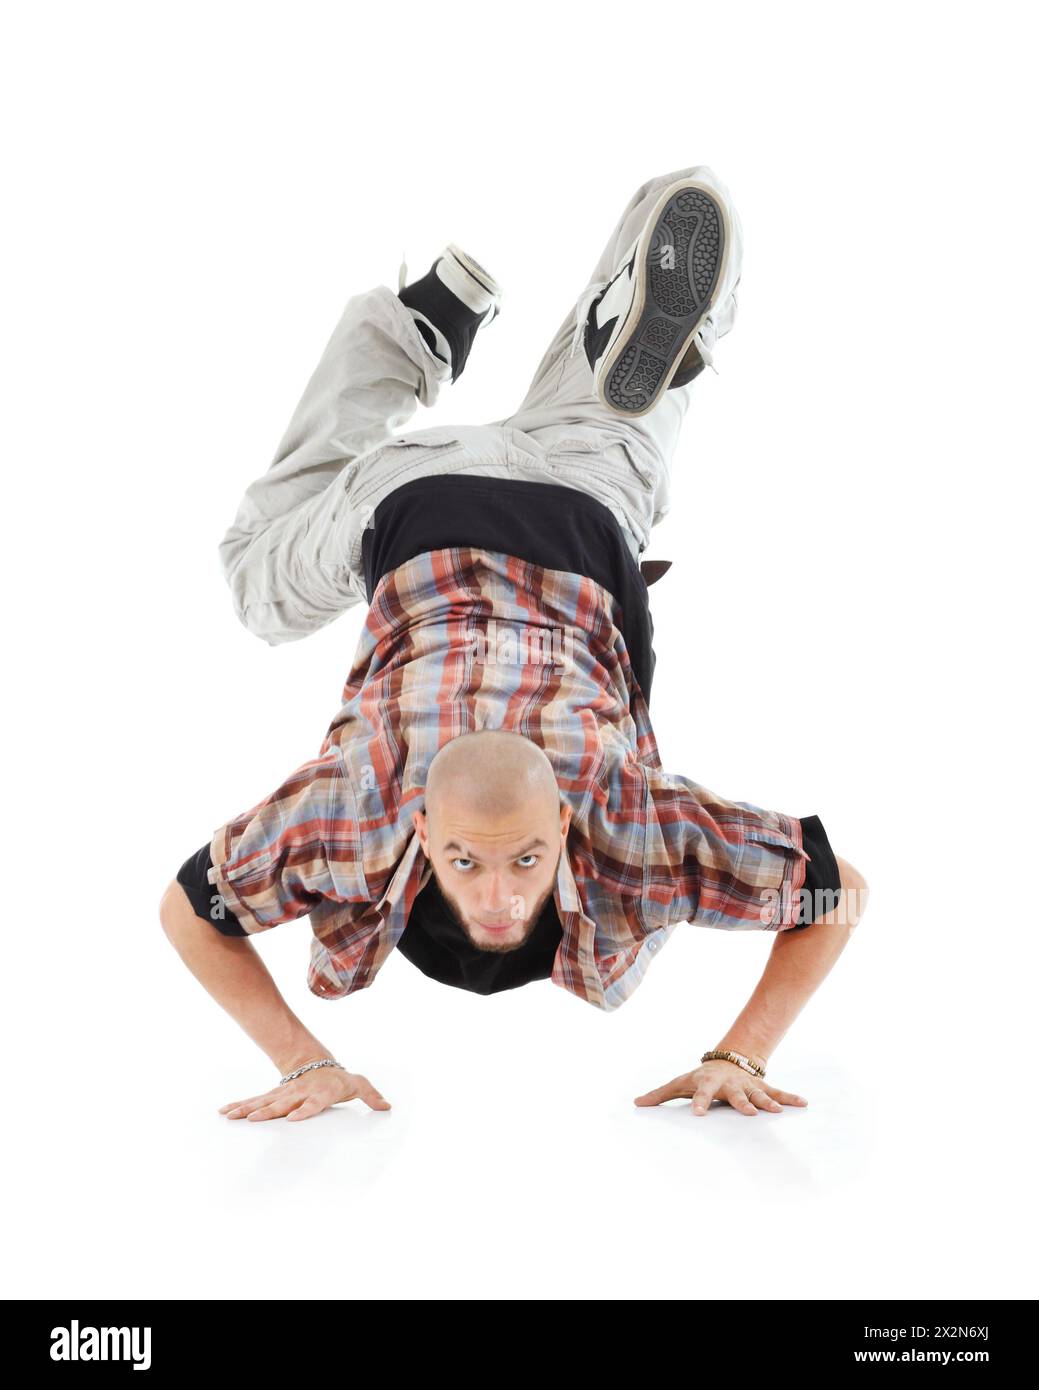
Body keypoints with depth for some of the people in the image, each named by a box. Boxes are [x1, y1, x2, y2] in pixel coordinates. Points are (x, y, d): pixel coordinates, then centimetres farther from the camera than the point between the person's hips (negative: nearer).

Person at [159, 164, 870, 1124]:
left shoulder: (627, 817, -39)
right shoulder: (356, 812, -38)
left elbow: (840, 893, -26)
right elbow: (188, 912, -20)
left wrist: (741, 1058, -33)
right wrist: (304, 1062, -28)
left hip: (581, 509, -1)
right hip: (408, 502, 1)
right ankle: (432, 323, 33)